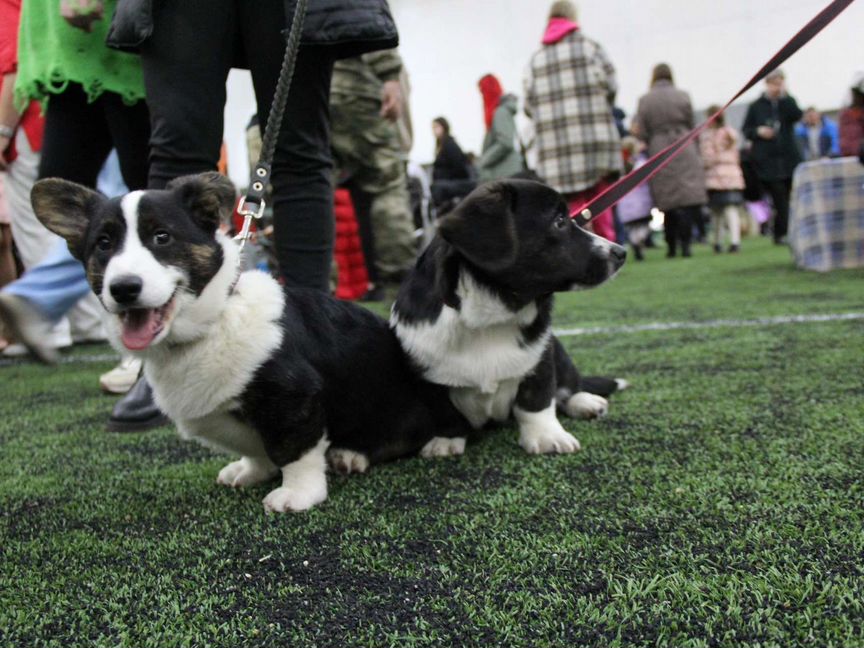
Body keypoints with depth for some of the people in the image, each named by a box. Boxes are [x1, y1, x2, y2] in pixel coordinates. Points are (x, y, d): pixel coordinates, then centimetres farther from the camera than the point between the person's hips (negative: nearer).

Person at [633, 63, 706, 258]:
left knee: (668, 203, 8)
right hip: (684, 152, -1)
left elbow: (640, 132, -4)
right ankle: (685, 243, -17)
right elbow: (690, 125, 7)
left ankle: (671, 247, 13)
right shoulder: (683, 96, 1)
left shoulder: (645, 101, 1)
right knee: (690, 199, -4)